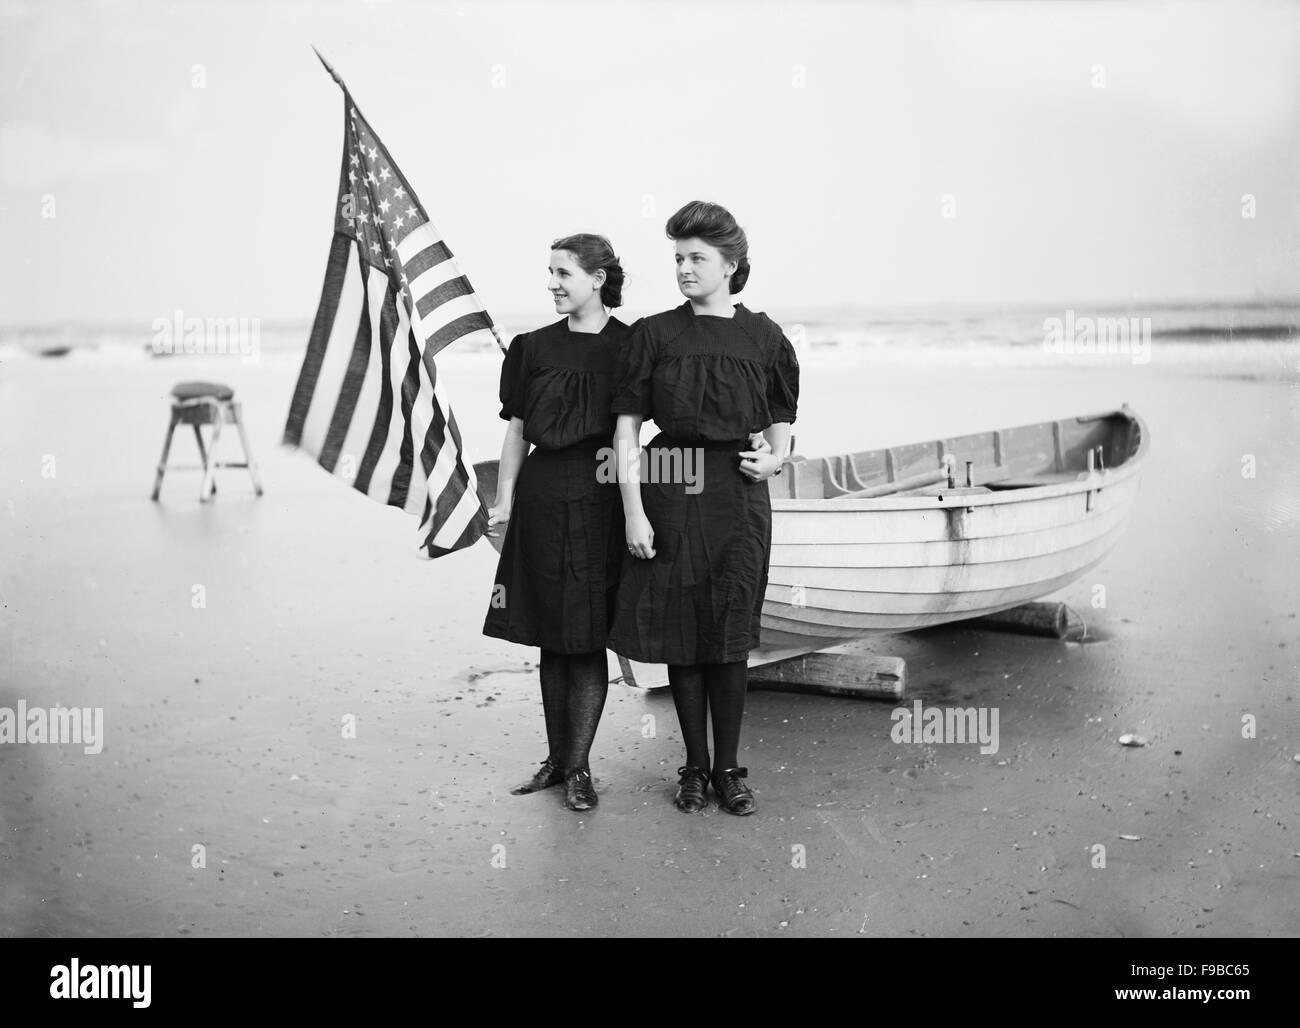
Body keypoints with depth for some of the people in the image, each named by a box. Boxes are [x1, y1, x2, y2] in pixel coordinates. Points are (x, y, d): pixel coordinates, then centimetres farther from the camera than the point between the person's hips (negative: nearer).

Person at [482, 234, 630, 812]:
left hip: (599, 500, -3)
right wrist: (503, 502, 6)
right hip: (542, 497, 3)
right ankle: (556, 758, 21)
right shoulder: (535, 348, 8)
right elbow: (517, 432, 10)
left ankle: (579, 768, 11)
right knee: (551, 639, 9)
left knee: (587, 639, 0)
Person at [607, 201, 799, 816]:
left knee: (730, 637, 3)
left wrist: (776, 456, -2)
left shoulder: (762, 337, 6)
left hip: (739, 494, 1)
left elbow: (782, 418, 19)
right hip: (671, 493, 0)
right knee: (681, 633, 4)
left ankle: (729, 769, 16)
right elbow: (627, 426, 0)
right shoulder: (653, 335, 2)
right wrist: (633, 510, -7)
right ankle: (695, 768, 18)